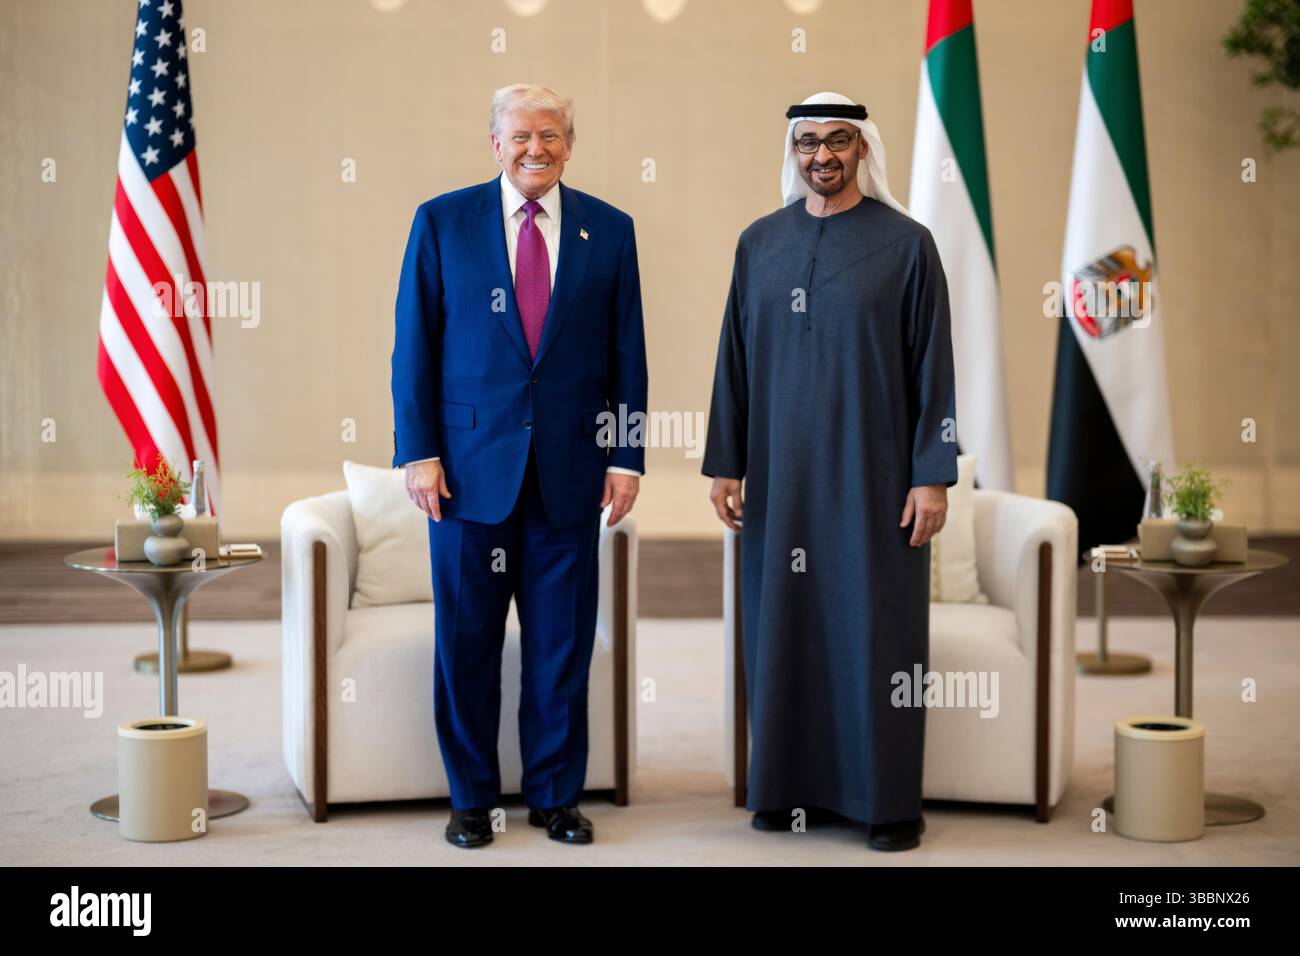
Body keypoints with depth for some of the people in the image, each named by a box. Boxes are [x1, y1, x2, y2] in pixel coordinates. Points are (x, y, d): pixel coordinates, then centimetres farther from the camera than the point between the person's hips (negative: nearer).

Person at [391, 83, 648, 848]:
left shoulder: (609, 230, 6)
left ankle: (556, 794, 21)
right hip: (471, 463, -1)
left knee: (563, 641, 7)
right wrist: (418, 450, -5)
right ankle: (472, 796, 20)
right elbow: (414, 345, 1)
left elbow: (628, 354, 6)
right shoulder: (442, 222, 2)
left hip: (570, 469, 1)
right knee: (466, 641, 6)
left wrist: (627, 457, 1)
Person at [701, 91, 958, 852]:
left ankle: (889, 798, 11)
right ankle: (791, 785, 19)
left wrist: (933, 476, -9)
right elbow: (735, 359, 9)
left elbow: (934, 365, -5)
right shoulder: (760, 243, 7)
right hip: (781, 474, 3)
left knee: (878, 632, 1)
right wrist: (725, 463, 4)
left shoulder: (906, 242, -3)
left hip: (873, 473, -3)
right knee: (784, 624, 7)